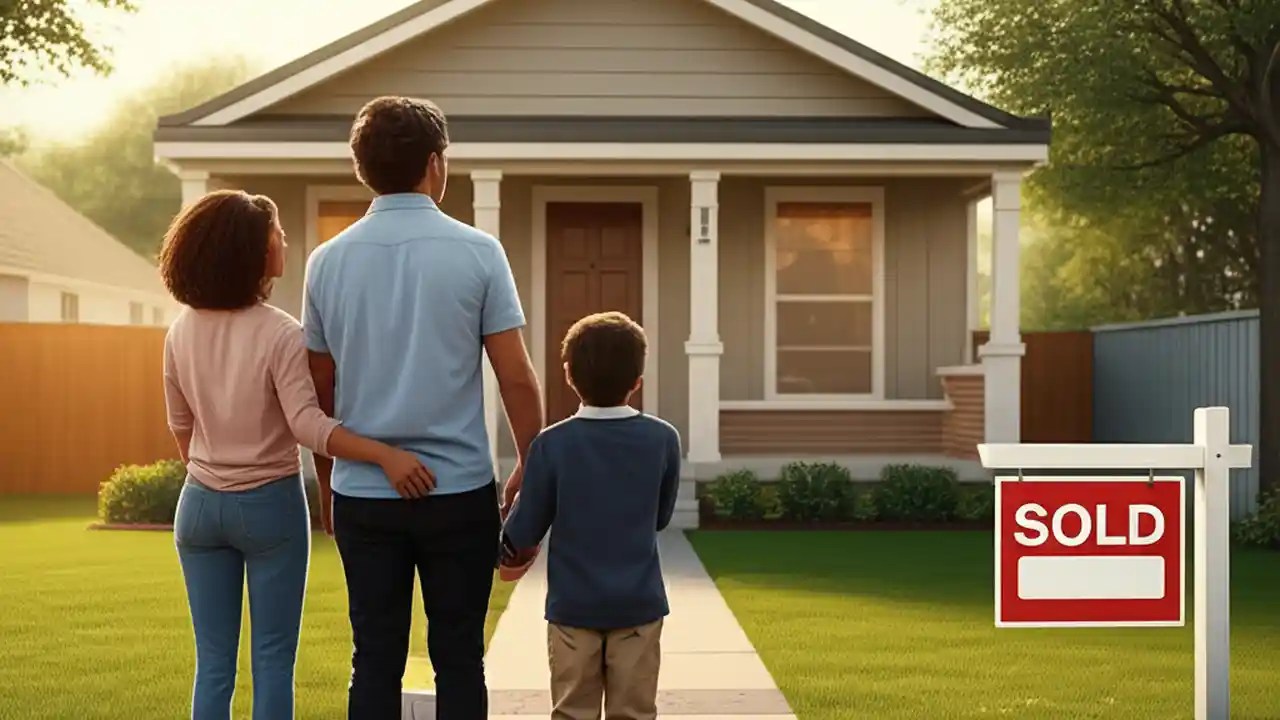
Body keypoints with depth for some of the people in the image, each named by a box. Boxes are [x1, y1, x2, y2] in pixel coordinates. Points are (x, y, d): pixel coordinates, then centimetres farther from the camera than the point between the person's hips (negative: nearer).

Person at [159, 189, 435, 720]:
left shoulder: (181, 333, 1)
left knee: (213, 663, 10)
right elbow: (307, 424, -23)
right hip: (270, 504, -5)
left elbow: (180, 425, 11)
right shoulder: (279, 333, -16)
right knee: (273, 660, 4)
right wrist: (386, 455, -29)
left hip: (201, 504, 5)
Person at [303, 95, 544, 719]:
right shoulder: (477, 253, -6)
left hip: (362, 493, 3)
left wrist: (326, 483, 19)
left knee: (375, 661, 8)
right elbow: (517, 377, -5)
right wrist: (531, 467, 8)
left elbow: (319, 391, 9)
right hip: (458, 490, -2)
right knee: (457, 659, 6)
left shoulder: (328, 261, 3)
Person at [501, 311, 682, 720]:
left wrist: (510, 553, 17)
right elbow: (661, 517, 7)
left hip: (573, 605, -1)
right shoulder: (662, 439, -6)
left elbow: (526, 529, -4)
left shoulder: (552, 444, -10)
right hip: (638, 605, 1)